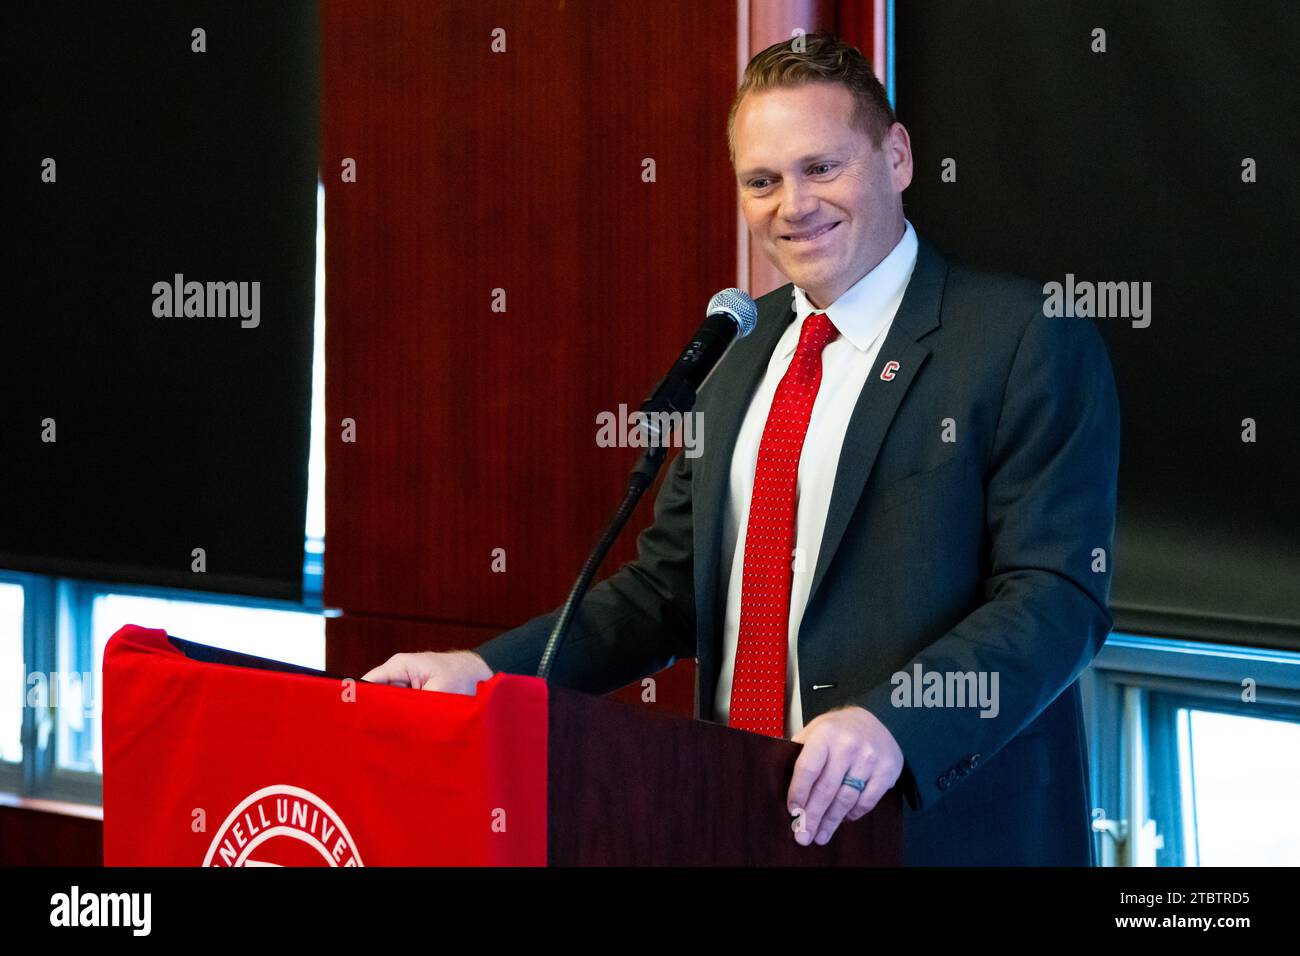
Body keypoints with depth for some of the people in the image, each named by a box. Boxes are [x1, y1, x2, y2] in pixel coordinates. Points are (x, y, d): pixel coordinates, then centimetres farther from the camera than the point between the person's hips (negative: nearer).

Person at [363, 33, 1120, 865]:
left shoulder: (1030, 342, -9)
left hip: (948, 825, -6)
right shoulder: (741, 353, 12)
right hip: (742, 821, 6)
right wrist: (485, 671, -2)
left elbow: (1058, 595, -16)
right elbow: (670, 587, 13)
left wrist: (892, 722, -31)